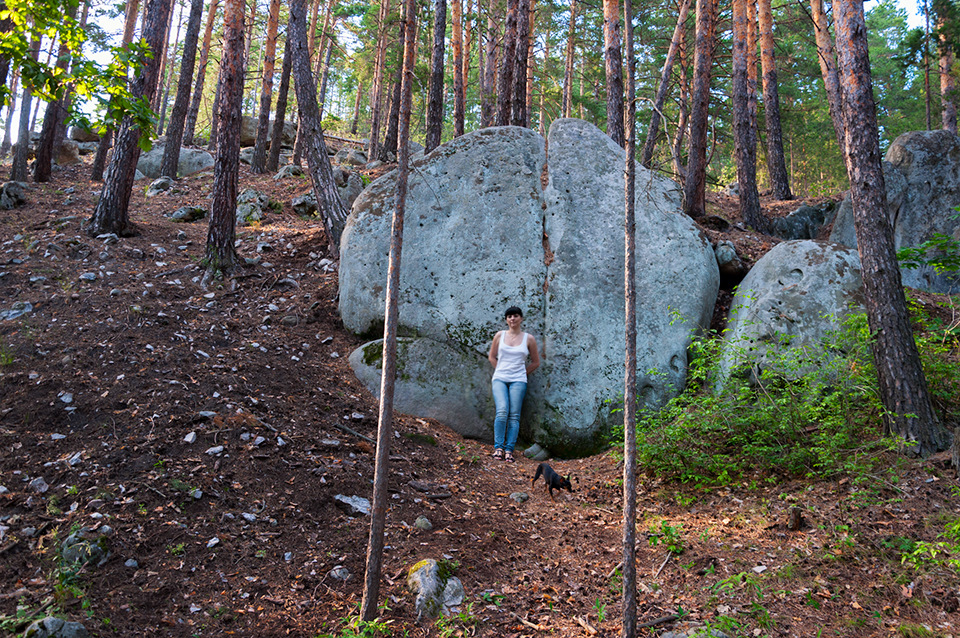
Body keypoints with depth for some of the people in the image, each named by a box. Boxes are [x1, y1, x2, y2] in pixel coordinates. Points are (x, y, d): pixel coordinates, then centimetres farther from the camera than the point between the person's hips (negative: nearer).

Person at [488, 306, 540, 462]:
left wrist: (522, 373, 10)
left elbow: (536, 362, 15)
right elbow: (492, 357, 18)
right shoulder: (500, 335, 8)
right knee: (502, 411, -17)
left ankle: (509, 450, -3)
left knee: (514, 416, -6)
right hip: (499, 379, 0)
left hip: (518, 381, 0)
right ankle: (498, 447, -10)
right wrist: (501, 371, 10)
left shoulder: (529, 339, 6)